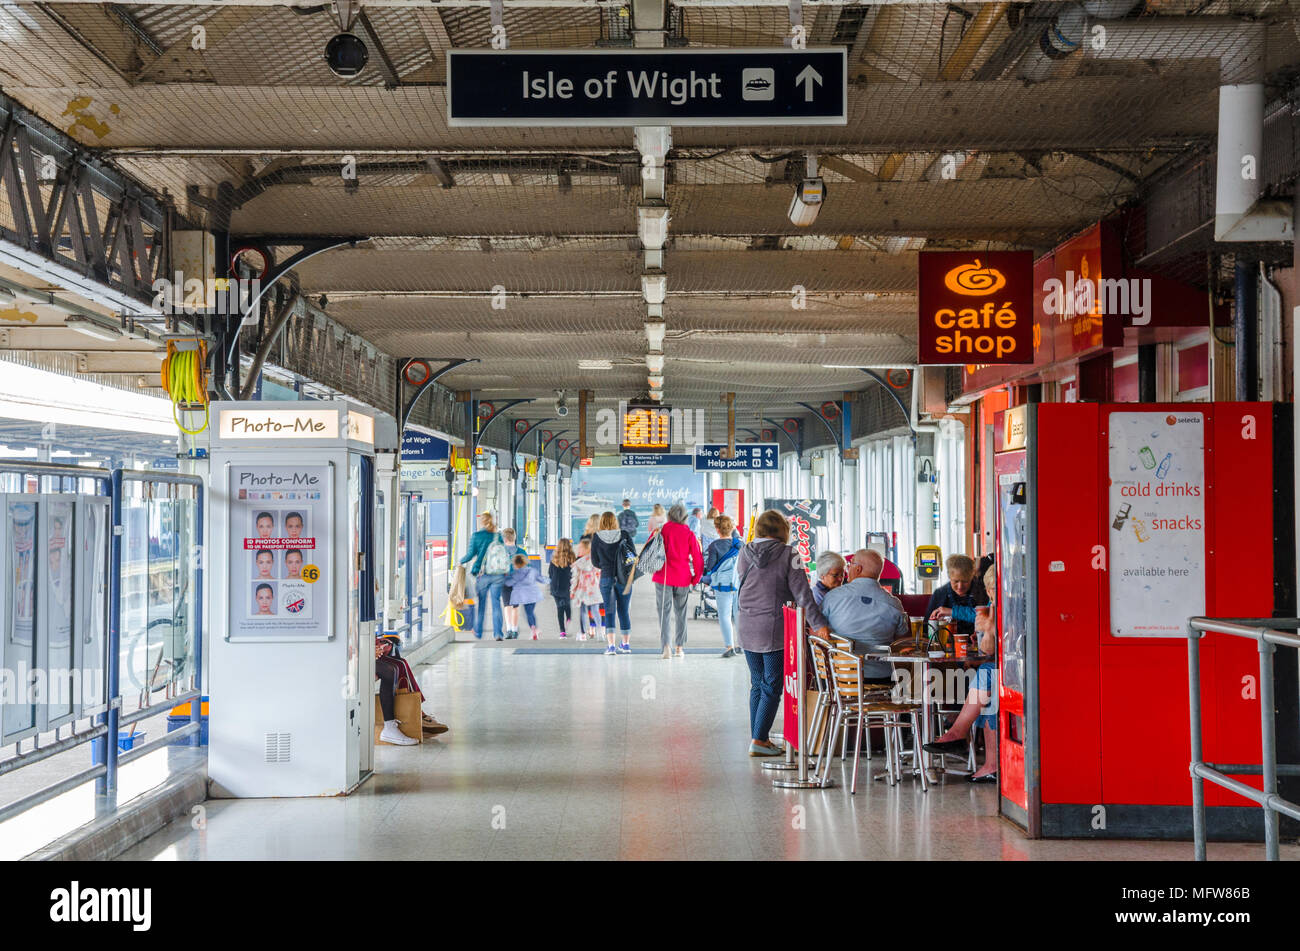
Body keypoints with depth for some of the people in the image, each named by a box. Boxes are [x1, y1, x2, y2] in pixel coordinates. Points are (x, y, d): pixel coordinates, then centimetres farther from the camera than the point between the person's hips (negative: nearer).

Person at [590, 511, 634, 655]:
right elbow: (634, 556, 2)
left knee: (609, 611, 2)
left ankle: (610, 645, -8)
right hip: (624, 578, 1)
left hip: (606, 577, -1)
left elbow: (595, 561, 4)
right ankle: (626, 644, 19)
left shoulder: (597, 537, -2)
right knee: (623, 611, 11)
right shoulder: (624, 535, -2)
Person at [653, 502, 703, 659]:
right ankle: (680, 647, 17)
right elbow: (697, 557, 1)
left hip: (663, 577, -2)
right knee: (681, 612, 14)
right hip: (683, 578, 2)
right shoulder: (689, 534, 0)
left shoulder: (662, 530, -3)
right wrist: (696, 578, 10)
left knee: (664, 612, -1)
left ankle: (666, 646, -16)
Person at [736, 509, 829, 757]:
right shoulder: (788, 555, -9)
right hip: (774, 628, -5)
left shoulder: (744, 553, 3)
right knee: (772, 685, 2)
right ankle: (758, 740, -3)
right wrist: (818, 624, -14)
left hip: (746, 628, 5)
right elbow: (802, 592, -14)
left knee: (757, 683, 15)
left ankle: (757, 737, 19)